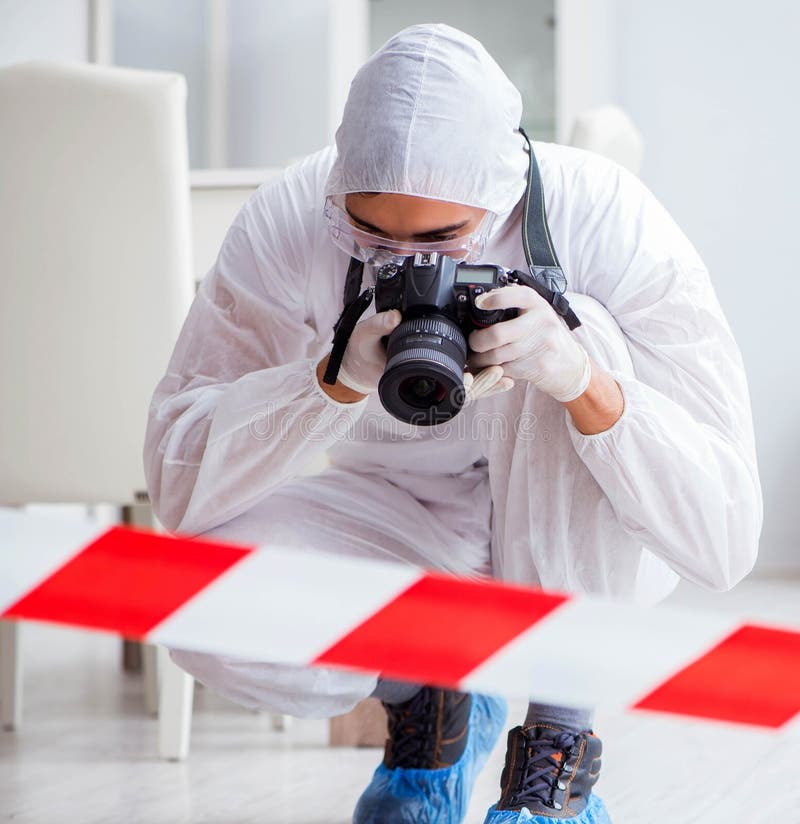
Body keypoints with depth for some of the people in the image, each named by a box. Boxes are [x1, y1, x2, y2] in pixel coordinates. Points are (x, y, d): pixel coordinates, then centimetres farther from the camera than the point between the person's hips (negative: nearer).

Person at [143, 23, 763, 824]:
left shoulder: (608, 224, -28)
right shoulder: (284, 224, -23)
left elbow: (726, 546, -31)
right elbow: (177, 486, -26)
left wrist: (588, 384, -47)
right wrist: (337, 379, -41)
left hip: (575, 543, -1)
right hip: (399, 518, 1)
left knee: (578, 335, -33)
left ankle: (562, 740, -15)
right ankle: (427, 695, 6)